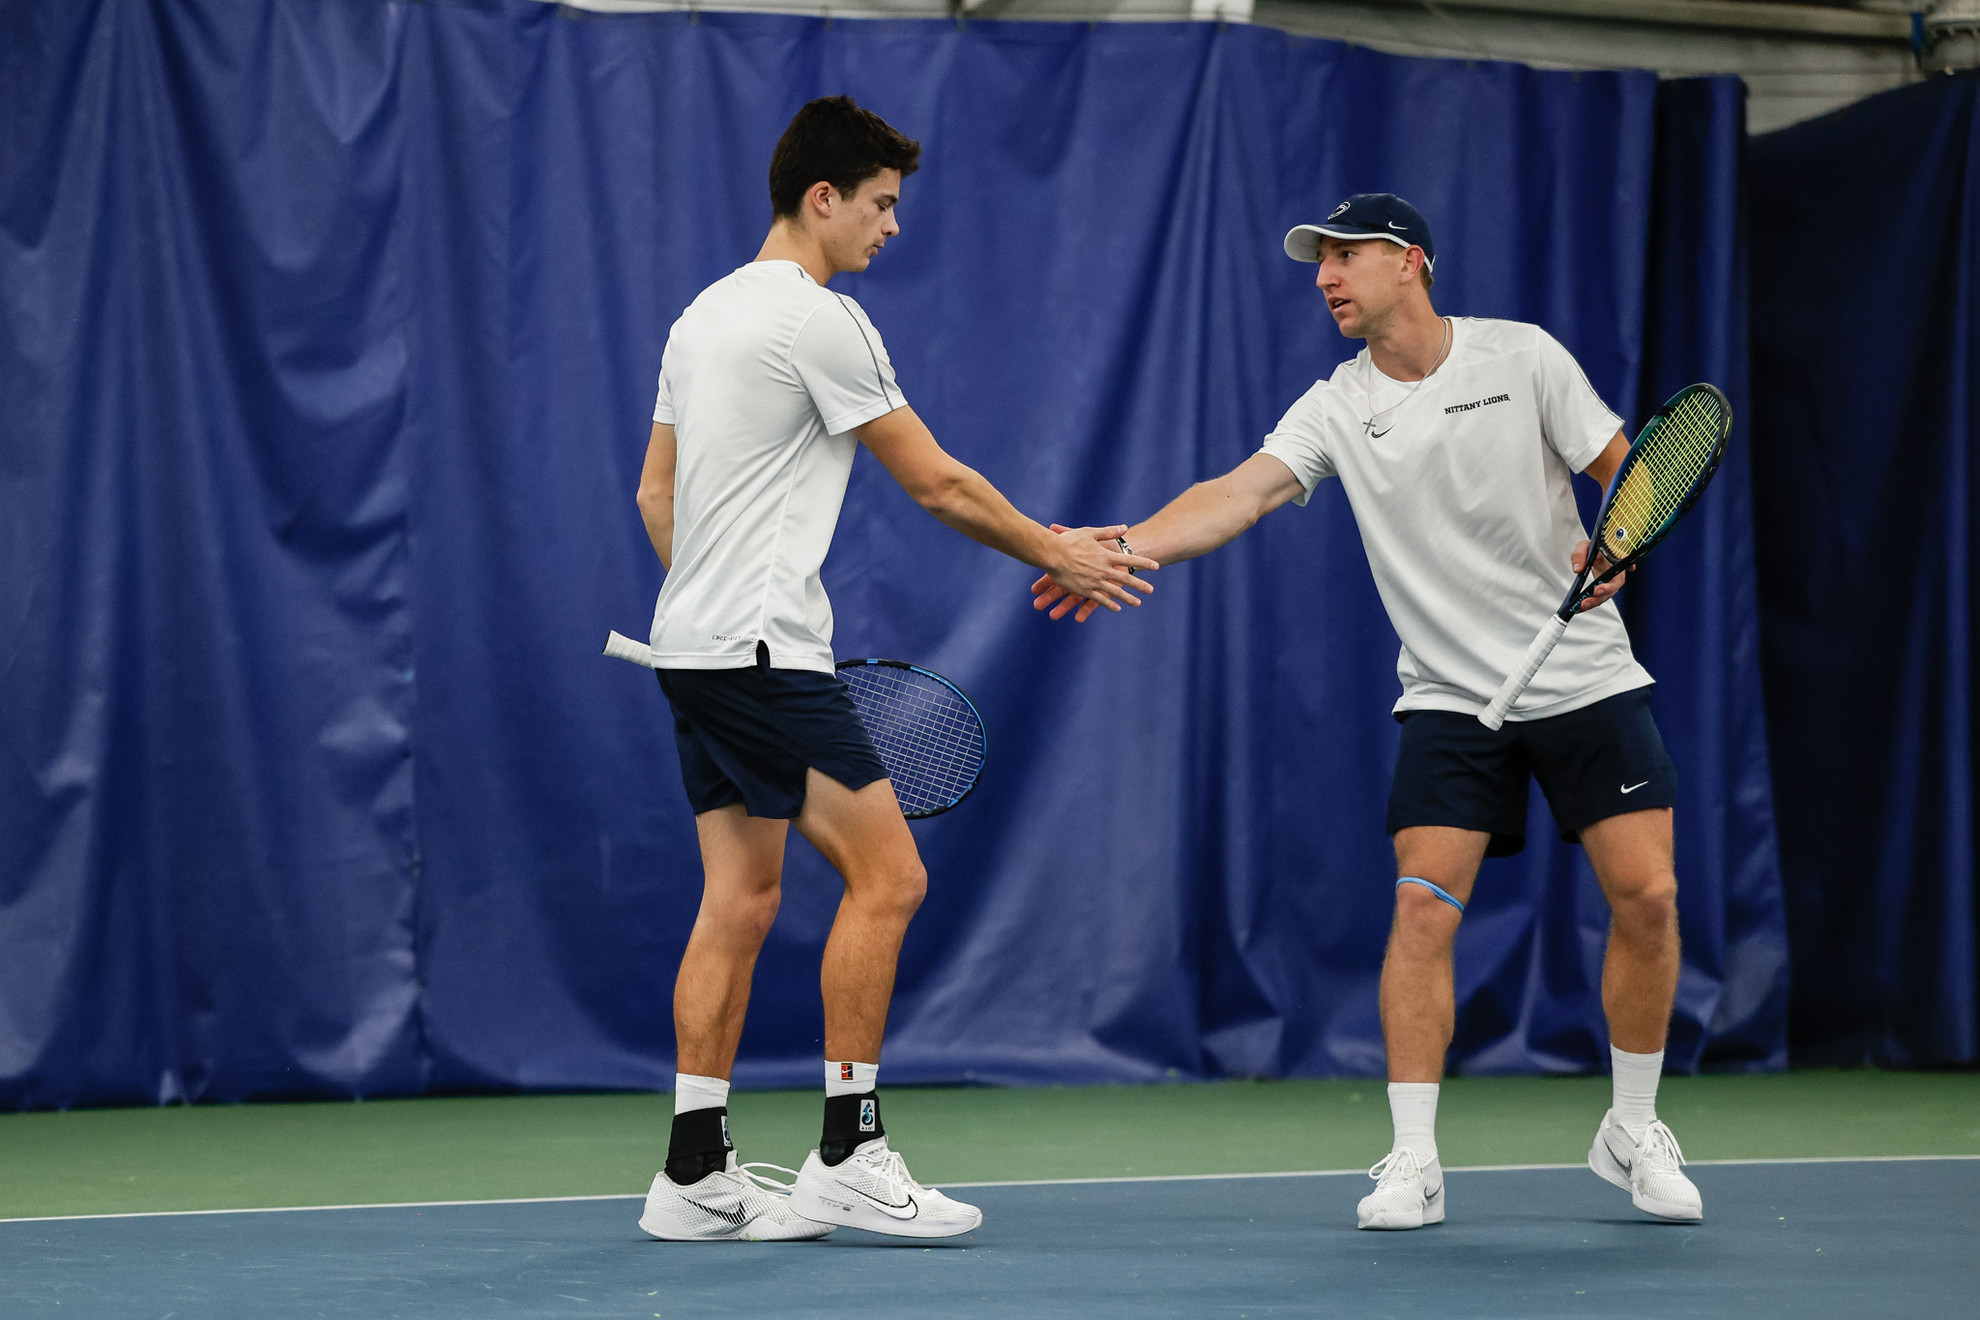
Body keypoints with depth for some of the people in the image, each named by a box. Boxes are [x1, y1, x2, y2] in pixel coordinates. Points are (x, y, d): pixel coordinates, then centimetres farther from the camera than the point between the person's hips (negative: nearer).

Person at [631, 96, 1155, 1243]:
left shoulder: (705, 315, 16)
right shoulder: (821, 321, -12)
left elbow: (657, 489, 22)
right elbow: (936, 483, -8)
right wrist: (1056, 553, 3)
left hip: (695, 644, 10)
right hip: (765, 648, -10)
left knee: (740, 899, 9)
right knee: (887, 876, -8)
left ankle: (697, 1174, 8)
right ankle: (848, 1156, -6)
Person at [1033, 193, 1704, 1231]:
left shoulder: (1523, 357, -4)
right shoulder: (1337, 409, -2)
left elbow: (1628, 471, 1)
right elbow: (1239, 492, -16)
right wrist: (1119, 549, -31)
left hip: (1585, 679, 0)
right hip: (1451, 700, 1)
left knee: (1646, 894, -6)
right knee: (1424, 909, -13)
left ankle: (1634, 1135, 13)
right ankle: (1412, 1163, -6)